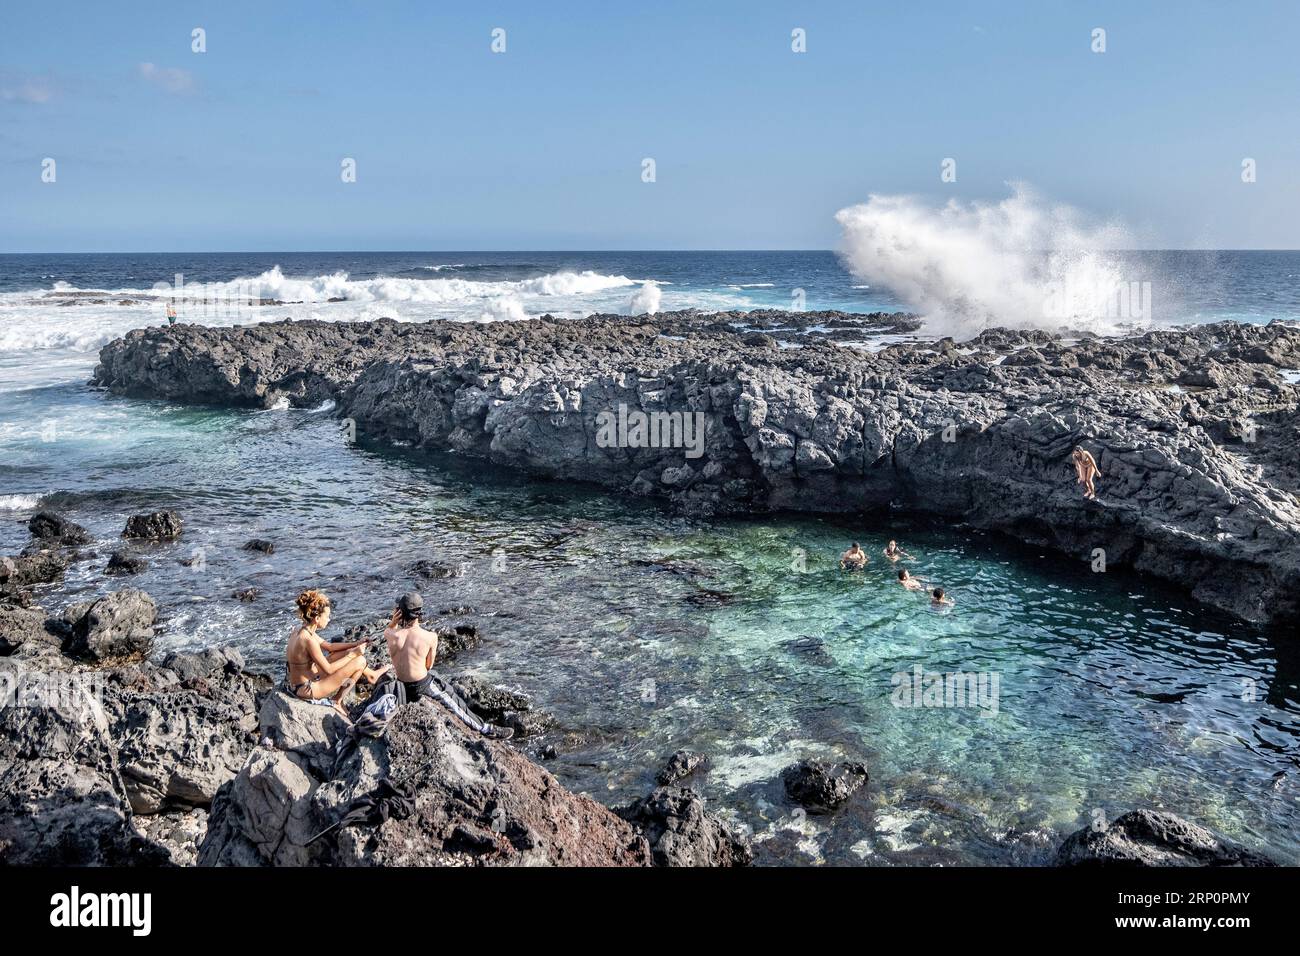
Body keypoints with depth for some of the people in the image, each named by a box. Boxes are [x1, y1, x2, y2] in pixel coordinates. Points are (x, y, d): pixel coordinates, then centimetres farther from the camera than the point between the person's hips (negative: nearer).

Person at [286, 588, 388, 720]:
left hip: (297, 684, 9)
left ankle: (370, 675, 38)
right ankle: (336, 701, 11)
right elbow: (329, 669, -22)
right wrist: (352, 654, -12)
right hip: (307, 690, -9)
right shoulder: (309, 640, -29)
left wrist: (355, 644, 7)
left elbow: (329, 646, 13)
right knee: (360, 661, -5)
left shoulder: (300, 630, 0)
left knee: (347, 652, 15)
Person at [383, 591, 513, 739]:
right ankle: (486, 729, 29)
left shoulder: (391, 635, -17)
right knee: (454, 703, 15)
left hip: (401, 686, 5)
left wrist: (393, 622, -7)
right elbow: (428, 666, -7)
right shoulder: (431, 637, -22)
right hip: (422, 686, -5)